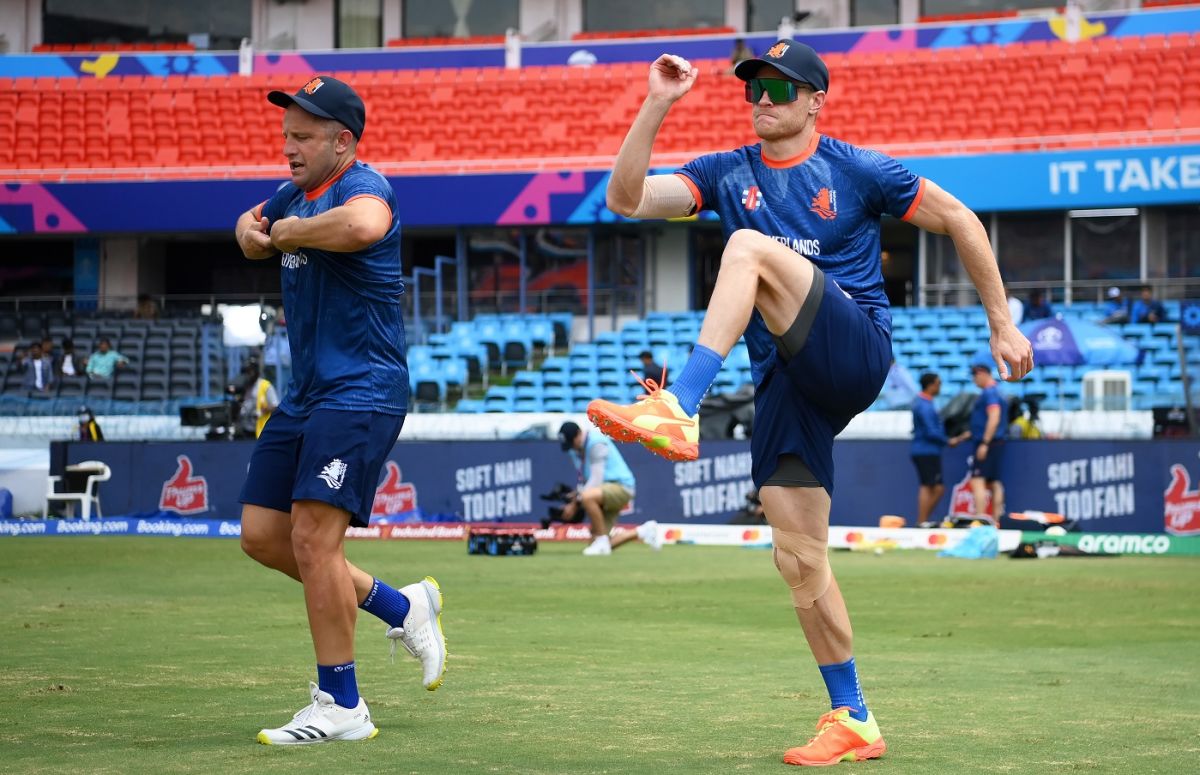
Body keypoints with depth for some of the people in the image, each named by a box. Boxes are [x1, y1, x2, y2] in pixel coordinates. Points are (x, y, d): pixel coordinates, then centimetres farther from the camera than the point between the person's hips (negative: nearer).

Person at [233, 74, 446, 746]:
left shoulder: (363, 187, -14)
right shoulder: (295, 195, 14)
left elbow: (360, 226, -40)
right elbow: (254, 225, 37)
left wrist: (291, 231, -21)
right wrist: (253, 231, 11)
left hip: (362, 392, -10)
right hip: (308, 393, 10)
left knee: (312, 534, -17)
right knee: (262, 534, 8)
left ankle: (341, 706, -9)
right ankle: (400, 607, 22)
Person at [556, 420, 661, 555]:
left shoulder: (596, 444, -18)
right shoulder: (575, 450, 9)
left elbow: (596, 480, -23)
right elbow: (583, 479, 14)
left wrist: (575, 504, -22)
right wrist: (573, 501, -3)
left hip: (622, 487, -9)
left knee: (587, 497, -40)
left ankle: (602, 542, -23)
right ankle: (643, 532, 21)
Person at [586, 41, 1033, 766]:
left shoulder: (857, 170, 3)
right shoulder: (727, 174, 13)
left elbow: (959, 218, 9)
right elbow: (626, 198, 1)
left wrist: (1002, 324, 8)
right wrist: (657, 105, -8)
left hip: (857, 352, -5)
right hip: (787, 383, 6)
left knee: (750, 247, -28)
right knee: (799, 561, 1)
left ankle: (679, 412, -41)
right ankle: (854, 723, 11)